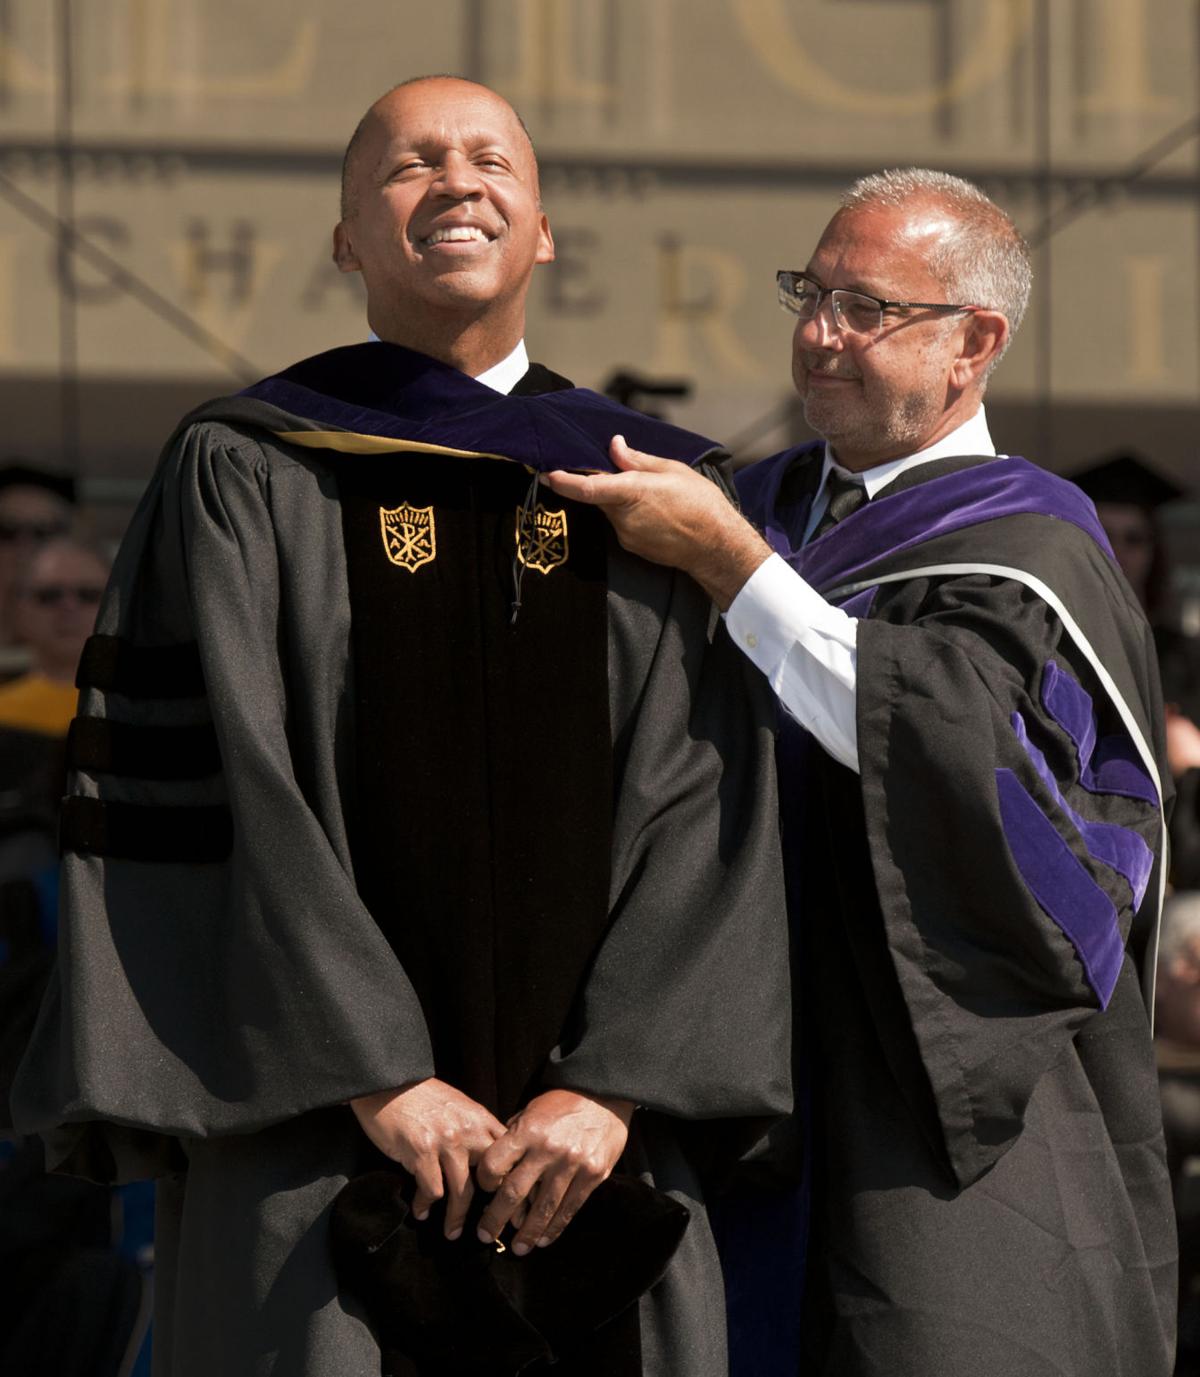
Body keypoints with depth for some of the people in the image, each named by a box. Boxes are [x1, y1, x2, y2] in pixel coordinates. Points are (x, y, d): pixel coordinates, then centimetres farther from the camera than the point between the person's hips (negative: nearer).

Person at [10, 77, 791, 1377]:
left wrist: (608, 1086, -11)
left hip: (592, 1134, 2)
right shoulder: (245, 476, 3)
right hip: (318, 1146, -2)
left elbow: (710, 813, 2)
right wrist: (379, 1076, -14)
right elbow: (218, 797, -6)